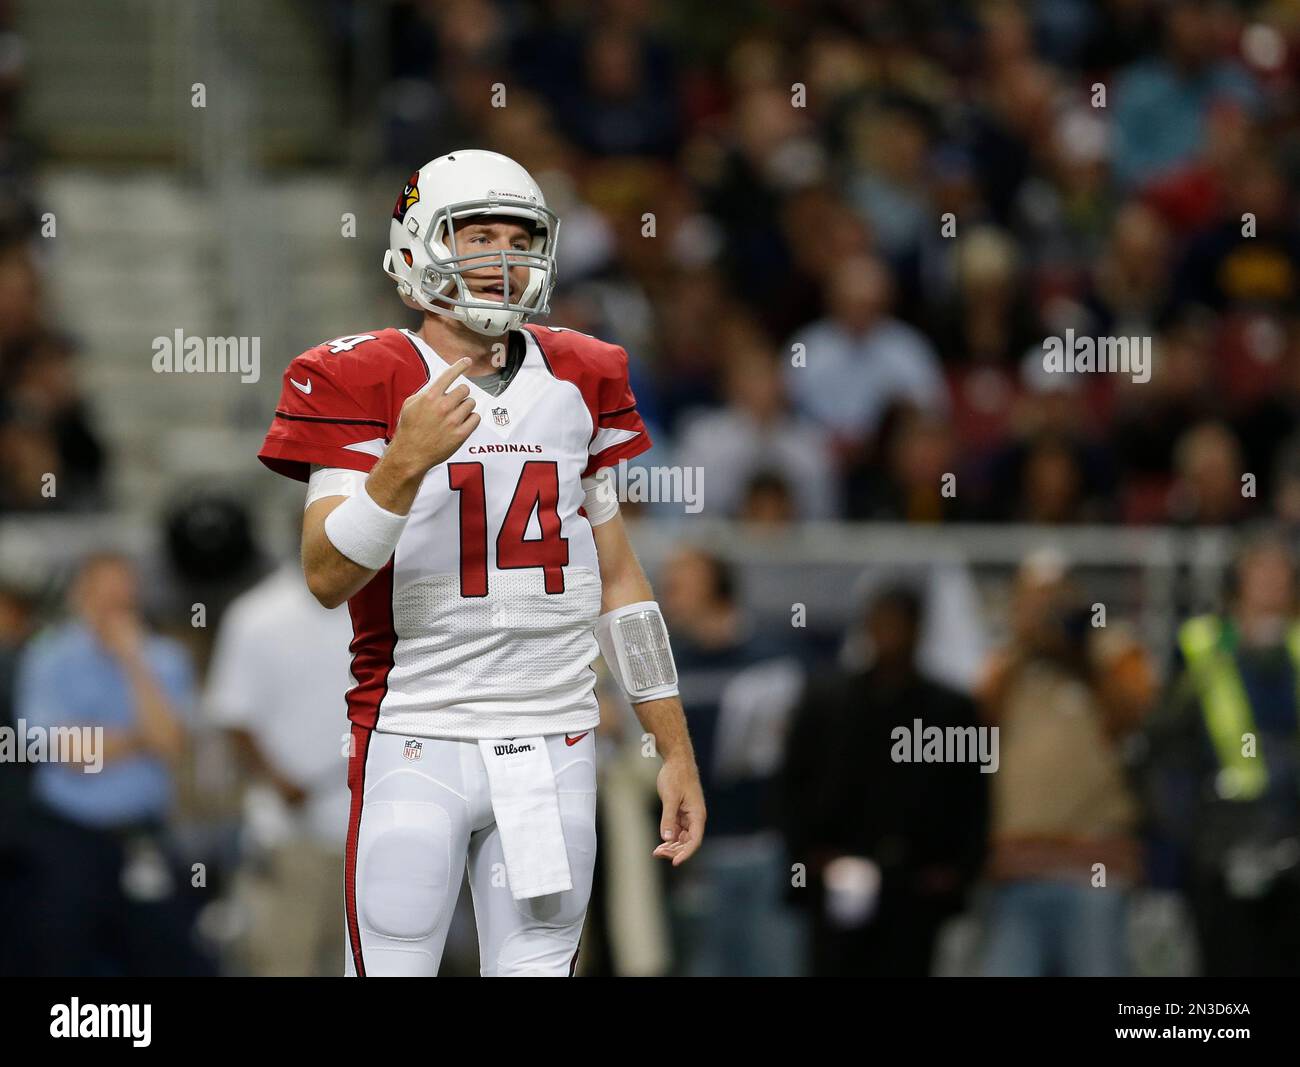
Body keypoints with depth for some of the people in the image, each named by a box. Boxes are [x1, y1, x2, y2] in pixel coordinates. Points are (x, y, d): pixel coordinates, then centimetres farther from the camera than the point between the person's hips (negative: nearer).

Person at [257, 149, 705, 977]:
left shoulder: (578, 382, 11)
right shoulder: (364, 384, -3)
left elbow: (617, 579, 16)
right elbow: (328, 577, -12)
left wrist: (676, 749, 13)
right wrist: (405, 464, -26)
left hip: (553, 751, 4)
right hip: (416, 748, -4)